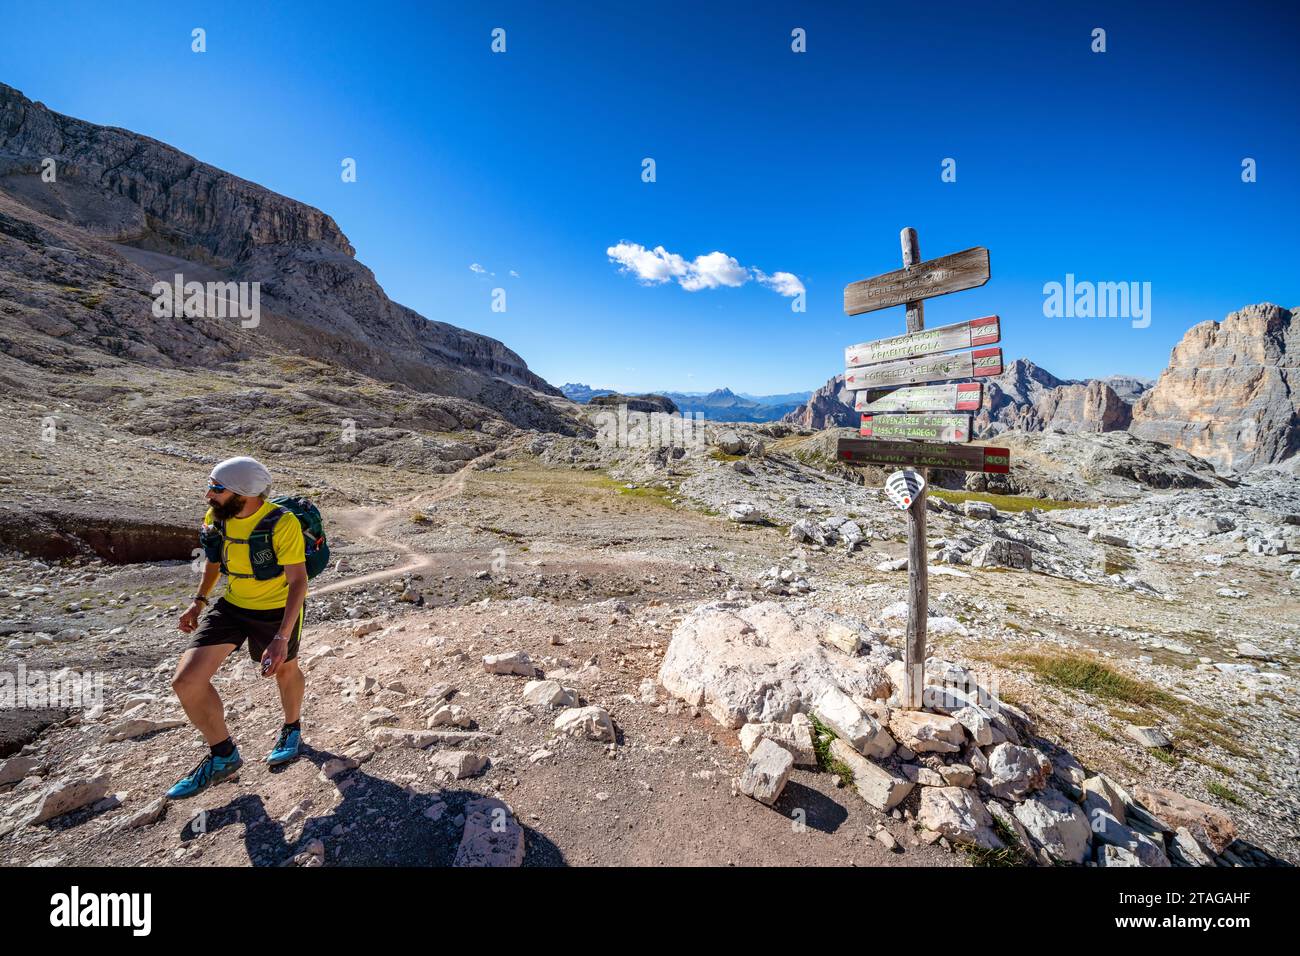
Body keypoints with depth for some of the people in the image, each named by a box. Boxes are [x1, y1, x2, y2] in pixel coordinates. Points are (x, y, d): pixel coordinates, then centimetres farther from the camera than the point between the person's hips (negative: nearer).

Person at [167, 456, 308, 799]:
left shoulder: (282, 522, -29)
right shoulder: (216, 516, -9)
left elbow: (298, 581, -29)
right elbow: (214, 558, 13)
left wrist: (281, 638, -34)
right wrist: (199, 600, 8)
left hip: (277, 611, -5)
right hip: (232, 606, 5)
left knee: (285, 671, 18)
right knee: (186, 681, -6)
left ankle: (292, 728, 49)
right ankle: (223, 757, 17)